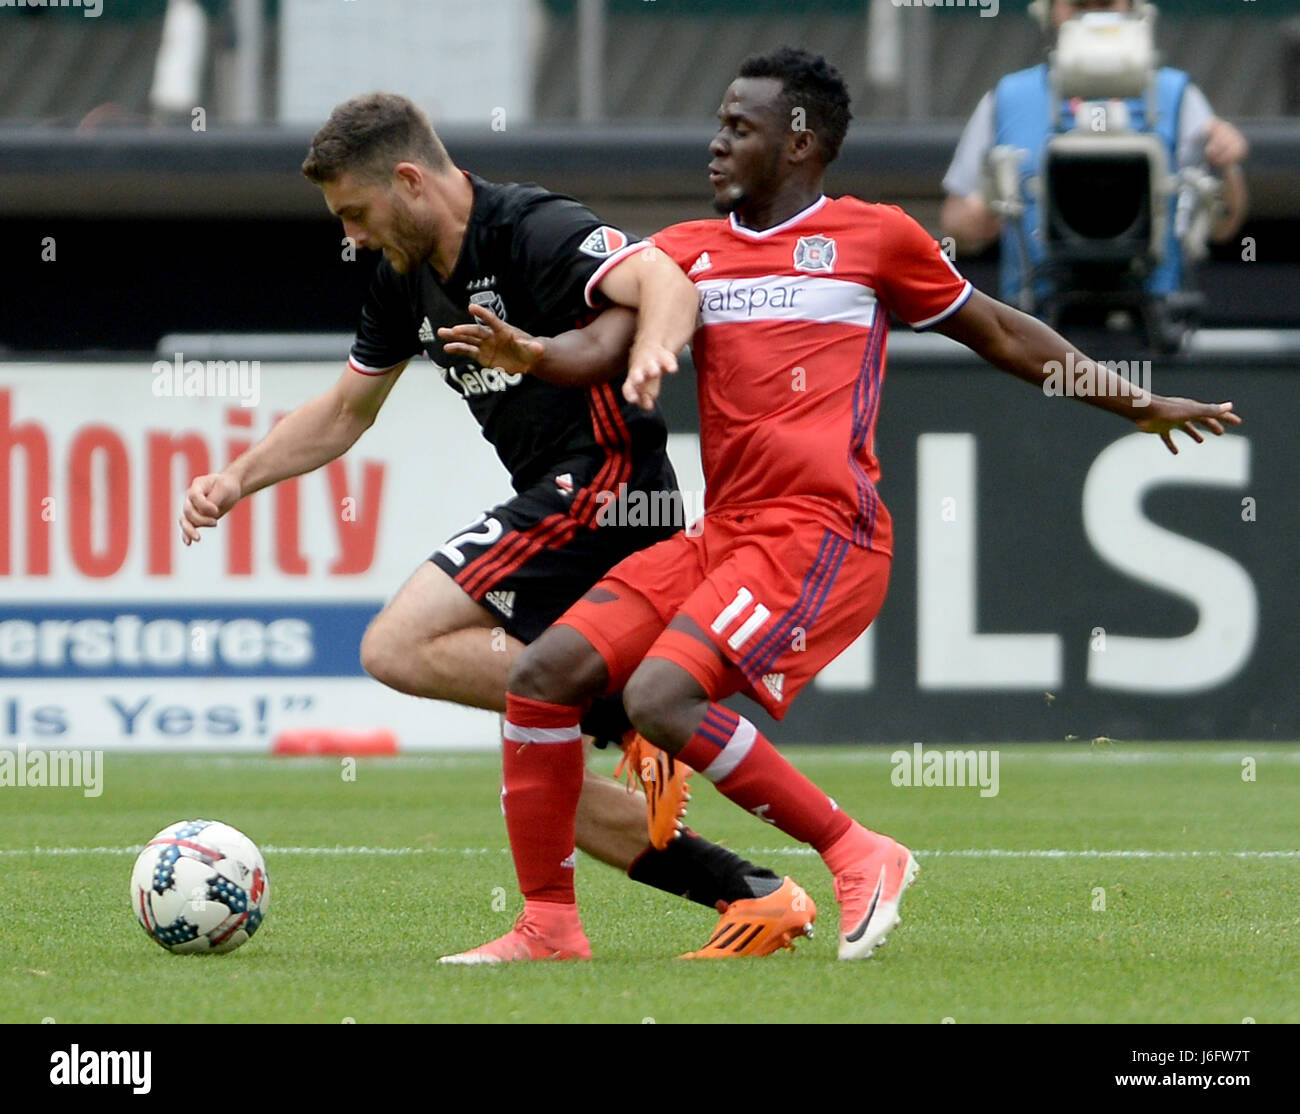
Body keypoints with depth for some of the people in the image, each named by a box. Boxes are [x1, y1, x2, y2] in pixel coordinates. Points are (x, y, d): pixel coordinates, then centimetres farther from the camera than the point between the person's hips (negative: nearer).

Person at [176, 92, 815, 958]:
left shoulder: (534, 230, -14)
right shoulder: (406, 280, 14)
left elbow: (662, 281, -31)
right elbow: (346, 411, 27)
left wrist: (652, 349, -53)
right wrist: (238, 479, 14)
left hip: (605, 485, -10)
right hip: (563, 503, 10)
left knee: (401, 649, -19)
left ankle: (642, 712, -19)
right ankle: (755, 898, 6)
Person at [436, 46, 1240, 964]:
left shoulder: (875, 237, 5)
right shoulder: (687, 251, 16)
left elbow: (1000, 334, 16)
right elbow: (606, 347, 3)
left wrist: (1135, 403, 19)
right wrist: (528, 352, -20)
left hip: (823, 534, -6)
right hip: (723, 533, 6)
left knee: (661, 697, -25)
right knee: (545, 673, -6)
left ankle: (856, 854, -11)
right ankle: (549, 924, 2)